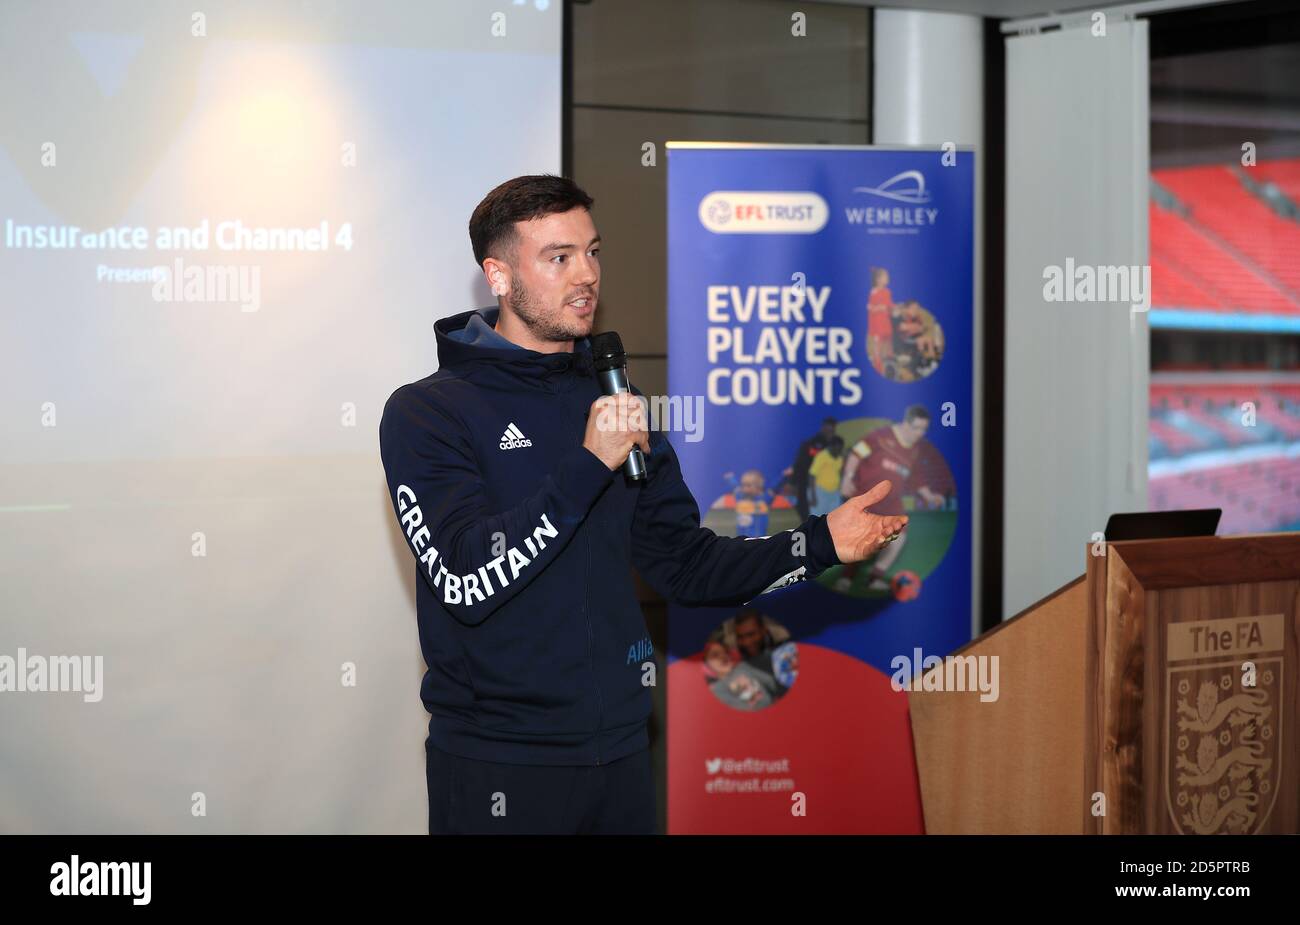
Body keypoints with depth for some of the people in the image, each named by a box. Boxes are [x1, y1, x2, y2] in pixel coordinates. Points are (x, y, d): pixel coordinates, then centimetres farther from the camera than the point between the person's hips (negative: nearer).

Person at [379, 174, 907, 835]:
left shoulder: (611, 404, 11)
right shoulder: (426, 414, -8)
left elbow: (685, 564, 9)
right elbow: (468, 581, -21)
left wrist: (818, 544, -3)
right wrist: (589, 465, -23)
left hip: (620, 754, 6)